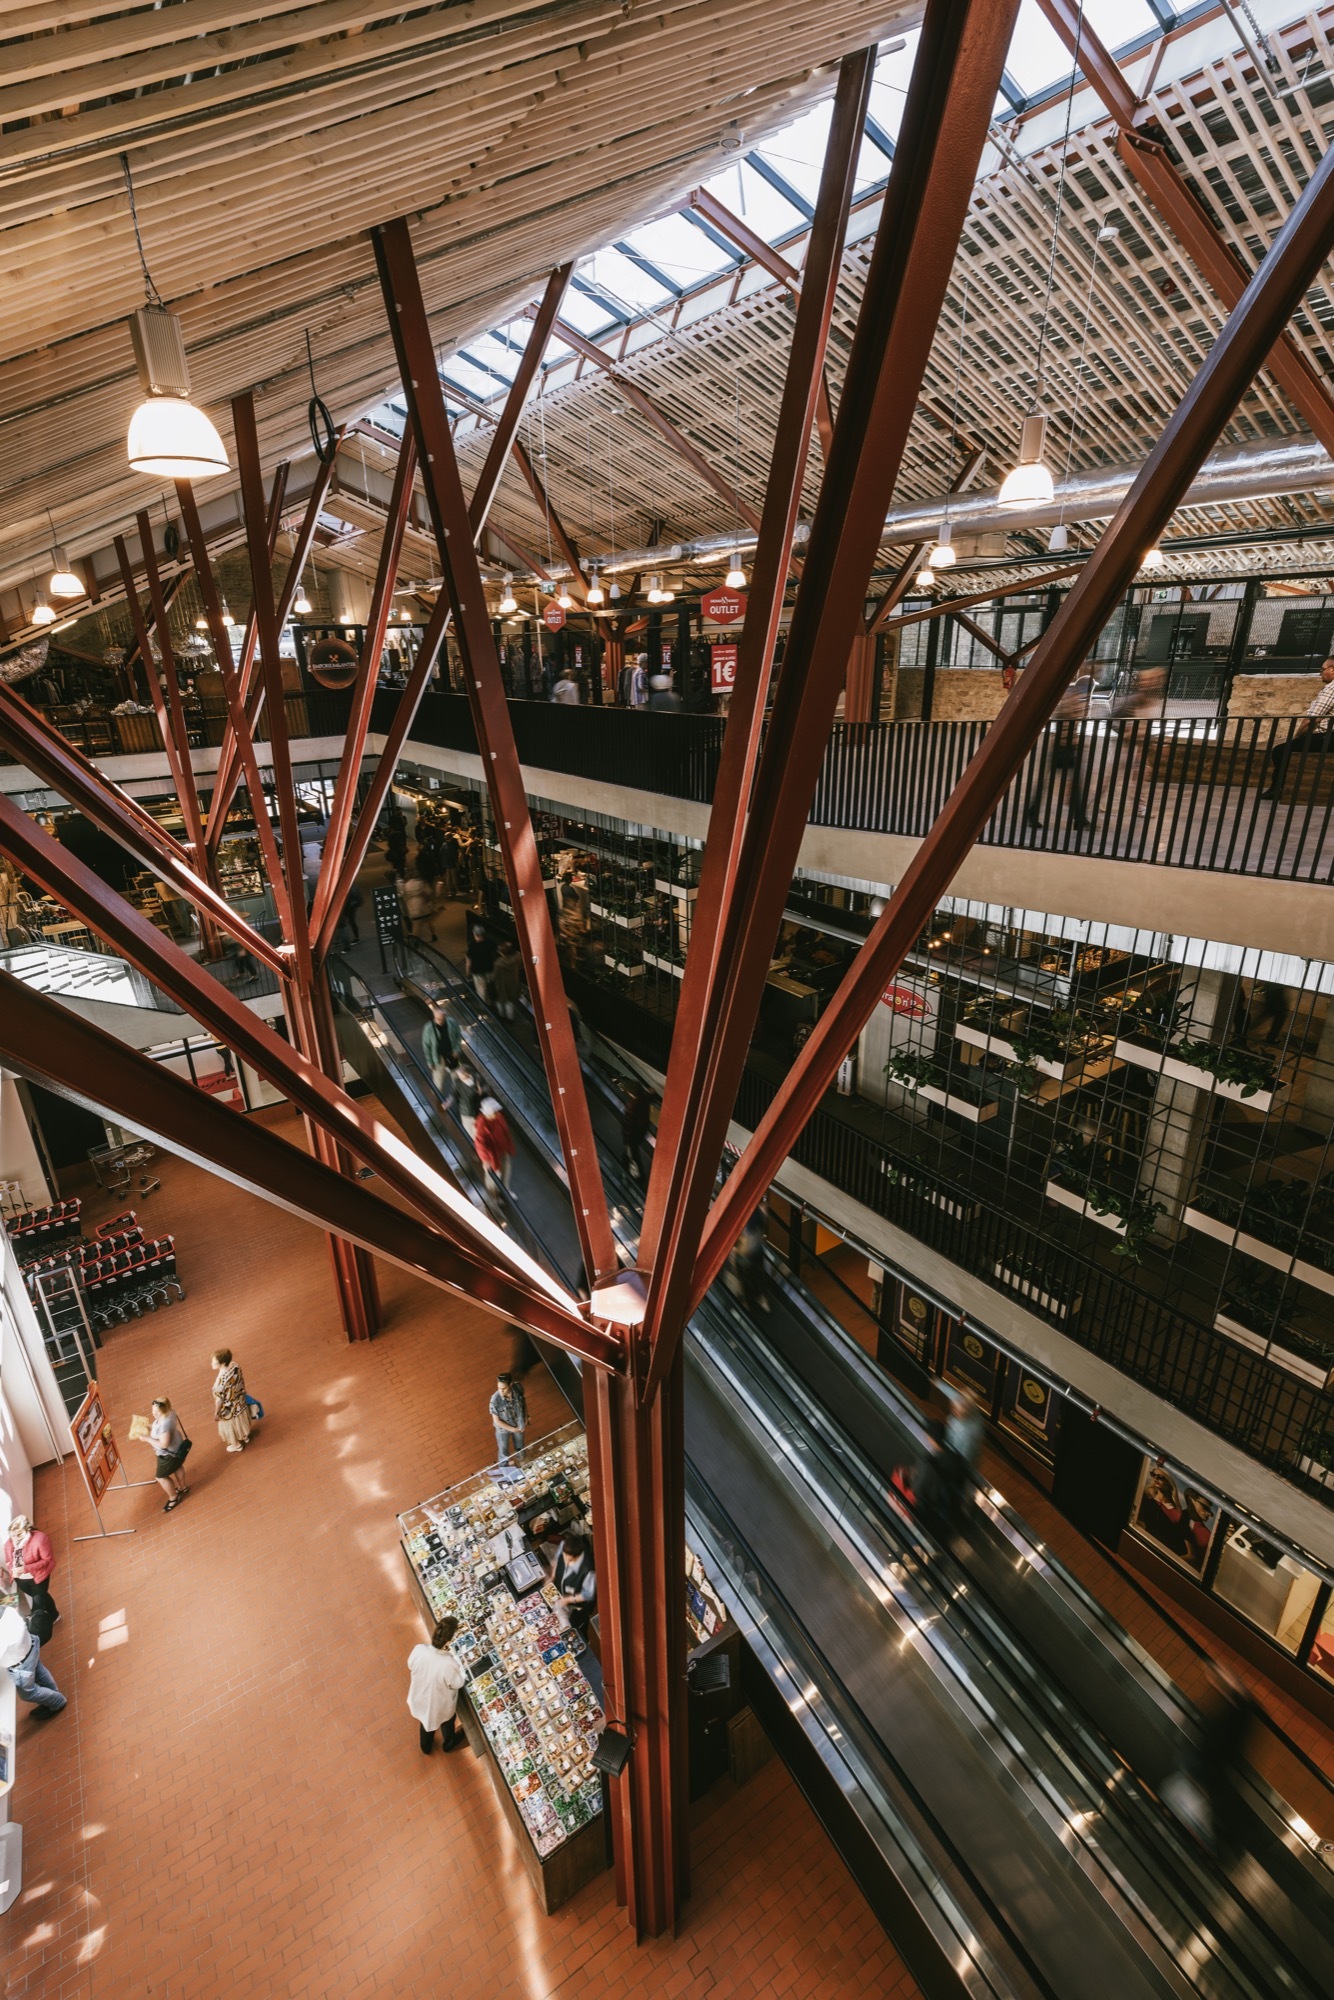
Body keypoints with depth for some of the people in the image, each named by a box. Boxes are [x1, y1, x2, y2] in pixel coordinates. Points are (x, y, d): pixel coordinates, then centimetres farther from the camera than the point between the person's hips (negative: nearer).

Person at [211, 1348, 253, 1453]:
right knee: (241, 1421, 34)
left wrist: (216, 1413, -8)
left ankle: (237, 1445, 51)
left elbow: (219, 1400, -26)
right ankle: (245, 1437, 59)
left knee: (231, 1427, 25)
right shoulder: (235, 1365, -23)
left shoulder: (221, 1380, -42)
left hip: (229, 1409, -6)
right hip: (240, 1402, 6)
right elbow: (242, 1381, -3)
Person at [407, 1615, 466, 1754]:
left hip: (421, 1699, 3)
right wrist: (458, 1663, -14)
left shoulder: (418, 1650, -34)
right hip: (441, 1705, -3)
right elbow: (458, 1684, -22)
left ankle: (426, 1748, 63)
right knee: (447, 1722, 33)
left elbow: (410, 1666, -9)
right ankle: (449, 1744, 62)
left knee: (426, 1720, 37)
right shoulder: (449, 1664, -45)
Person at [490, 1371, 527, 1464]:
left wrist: (526, 1418, -8)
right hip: (504, 1428, -3)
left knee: (520, 1447, 31)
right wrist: (513, 1429, -17)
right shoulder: (495, 1400, -38)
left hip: (519, 1424, 3)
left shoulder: (518, 1388, -30)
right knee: (503, 1452, 21)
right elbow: (497, 1420, -23)